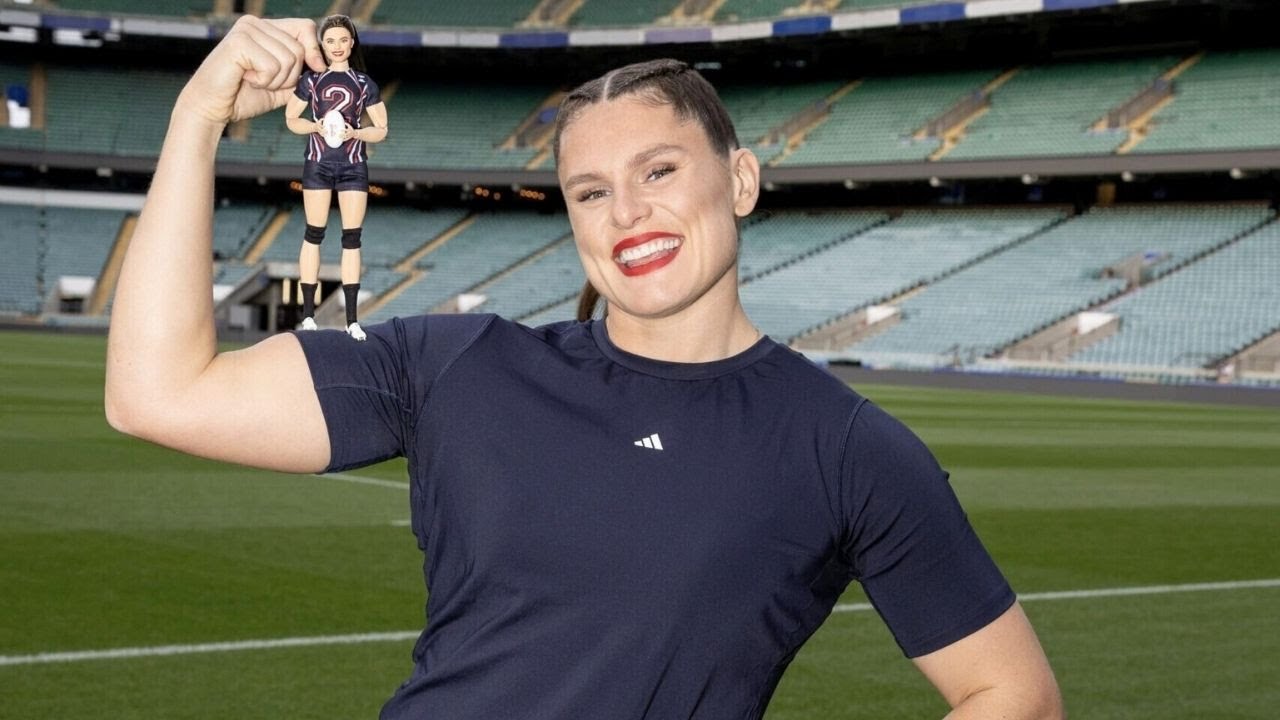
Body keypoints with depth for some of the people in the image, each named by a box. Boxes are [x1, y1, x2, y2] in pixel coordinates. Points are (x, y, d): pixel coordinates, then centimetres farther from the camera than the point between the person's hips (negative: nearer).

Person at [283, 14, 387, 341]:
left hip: (353, 166, 1)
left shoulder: (364, 84, 4)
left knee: (352, 239, -1)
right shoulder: (311, 79, 3)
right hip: (318, 163, -1)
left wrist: (354, 132, -12)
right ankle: (308, 314, 6)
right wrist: (315, 126, -11)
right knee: (314, 235, 0)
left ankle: (352, 320, 2)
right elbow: (291, 119, 8)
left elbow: (381, 130, 6)